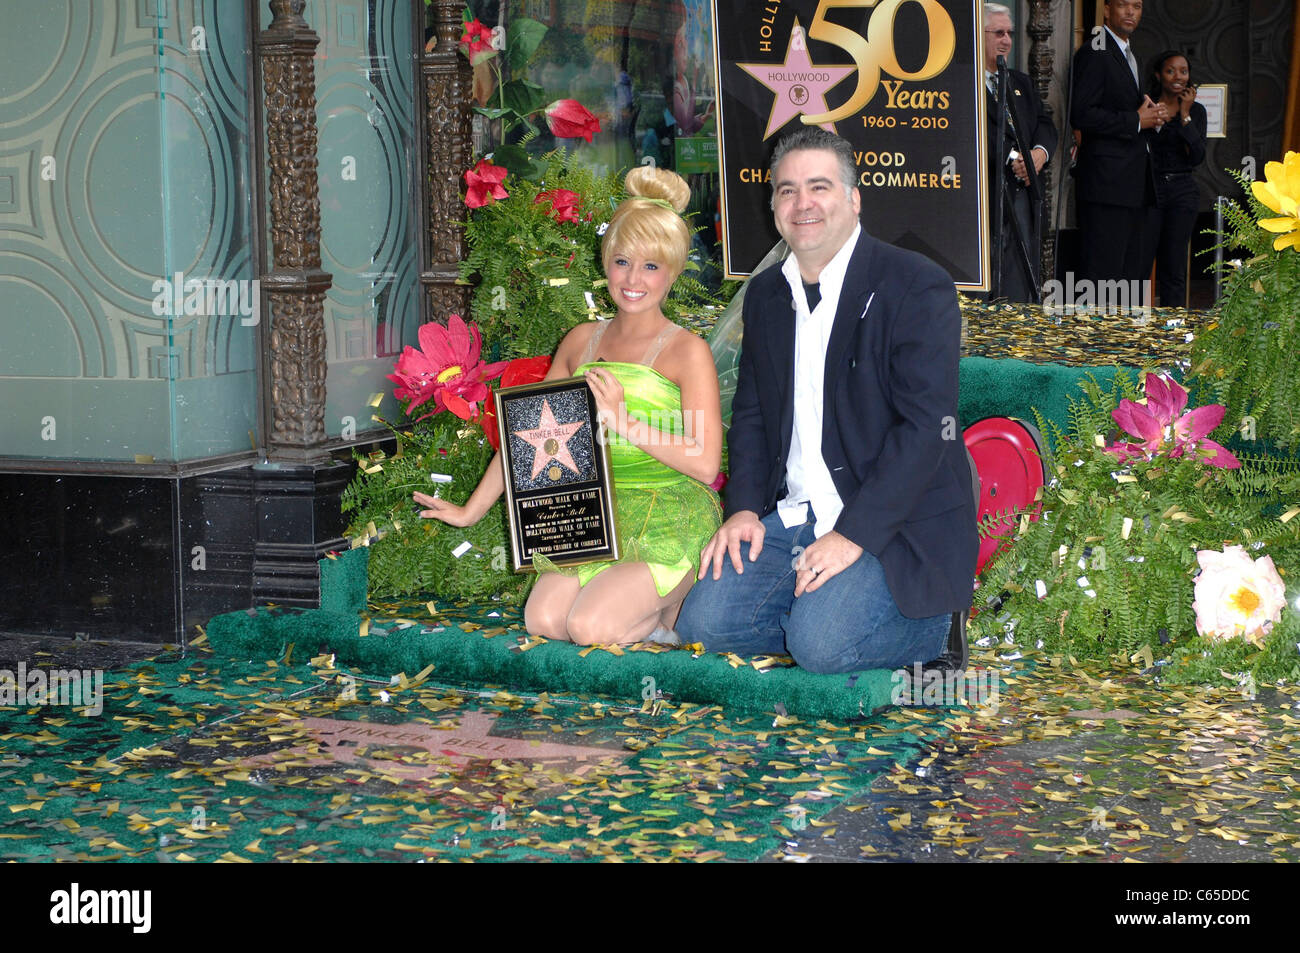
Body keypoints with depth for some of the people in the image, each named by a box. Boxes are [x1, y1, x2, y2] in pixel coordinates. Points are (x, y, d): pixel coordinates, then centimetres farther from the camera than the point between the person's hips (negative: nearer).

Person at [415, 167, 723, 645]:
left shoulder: (688, 351, -7)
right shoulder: (581, 342, 10)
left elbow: (705, 463, -16)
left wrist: (623, 420, -21)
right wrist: (471, 510, 16)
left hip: (668, 523, -5)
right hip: (597, 516, 5)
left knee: (590, 627, -23)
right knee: (543, 619, -17)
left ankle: (687, 597, 6)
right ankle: (655, 602, 9)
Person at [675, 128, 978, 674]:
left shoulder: (917, 287, -11)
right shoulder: (765, 293, 12)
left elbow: (927, 426, -18)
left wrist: (852, 535, -22)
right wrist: (744, 507, 0)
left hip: (896, 525, -6)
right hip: (790, 519, 6)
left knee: (823, 645, -25)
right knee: (703, 623, -11)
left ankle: (928, 622, 4)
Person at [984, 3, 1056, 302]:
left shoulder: (1021, 82, 22)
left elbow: (1045, 122, 15)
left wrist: (1040, 152, -6)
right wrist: (1012, 158, -19)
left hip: (1024, 191, 8)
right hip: (986, 193, -7)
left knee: (1022, 286, 7)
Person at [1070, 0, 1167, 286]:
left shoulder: (1129, 55, 22)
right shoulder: (1094, 53, -9)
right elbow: (1081, 115, -18)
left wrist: (1152, 116, 9)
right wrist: (1136, 121, -14)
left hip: (1134, 183, 10)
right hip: (1106, 182, -10)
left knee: (1132, 269, 10)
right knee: (1103, 269, -10)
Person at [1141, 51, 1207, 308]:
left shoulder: (1196, 111, 8)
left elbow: (1198, 157, -3)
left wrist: (1185, 116, -6)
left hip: (1182, 192, 2)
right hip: (1147, 190, -2)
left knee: (1174, 270, 4)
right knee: (1140, 264, -8)